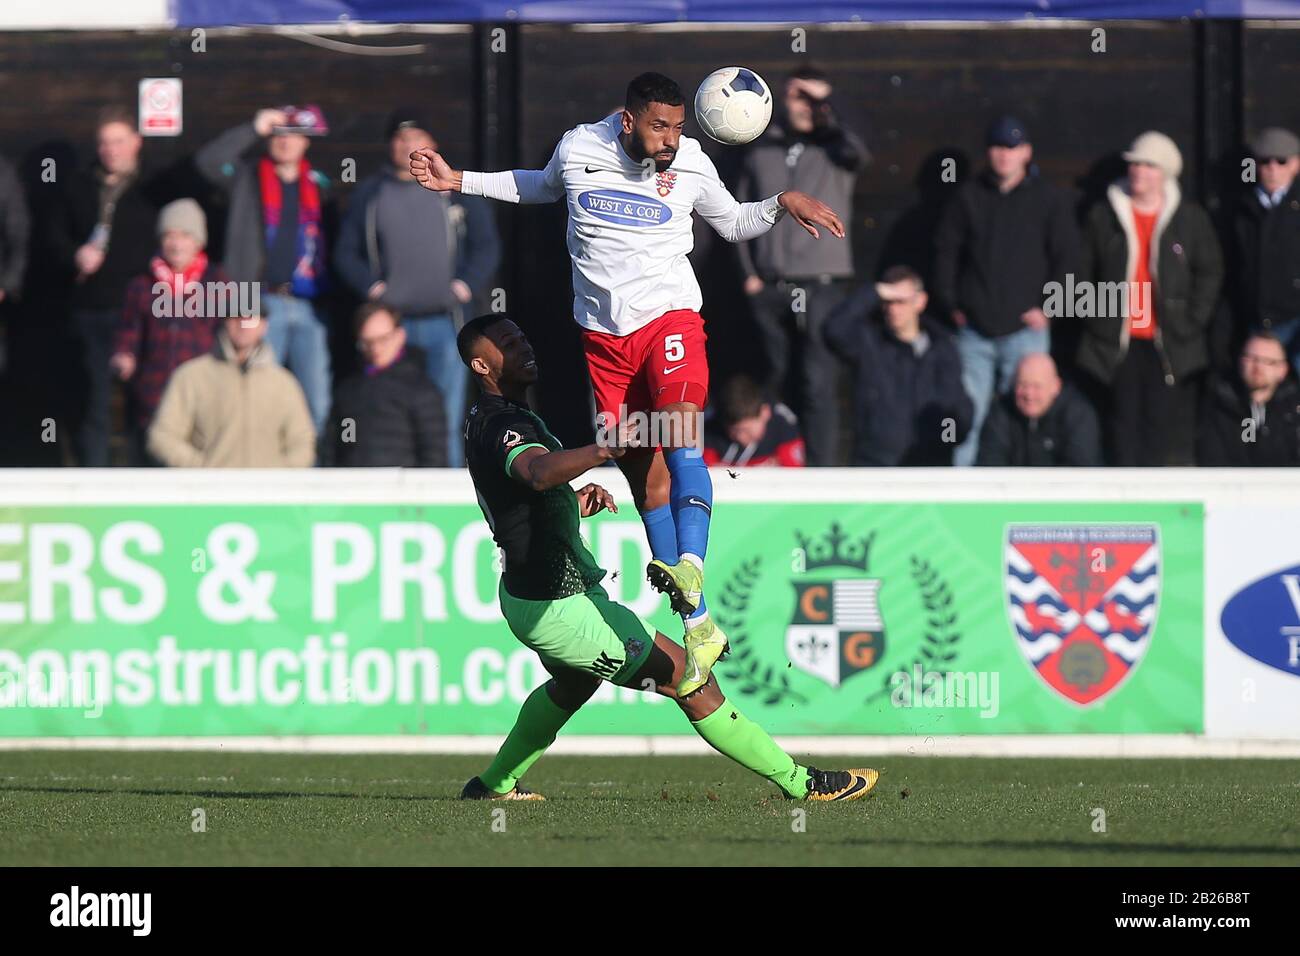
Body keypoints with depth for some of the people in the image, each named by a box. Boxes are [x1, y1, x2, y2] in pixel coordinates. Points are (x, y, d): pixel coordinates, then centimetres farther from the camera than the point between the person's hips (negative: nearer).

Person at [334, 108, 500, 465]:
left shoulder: (457, 189, 8)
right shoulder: (369, 194, 10)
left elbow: (486, 245, 10)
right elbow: (346, 252, 12)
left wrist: (465, 285, -5)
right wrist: (371, 287, -4)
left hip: (444, 320, -1)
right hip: (391, 322, 1)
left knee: (445, 425, -1)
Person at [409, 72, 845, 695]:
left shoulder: (690, 164, -3)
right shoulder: (578, 148, -1)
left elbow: (732, 223, 16)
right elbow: (543, 187, 24)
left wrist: (782, 204, -2)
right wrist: (459, 182, 23)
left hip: (669, 318, -2)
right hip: (603, 334, 2)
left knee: (680, 445, -29)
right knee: (643, 473, 1)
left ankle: (689, 572, -44)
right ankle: (698, 623, 7)